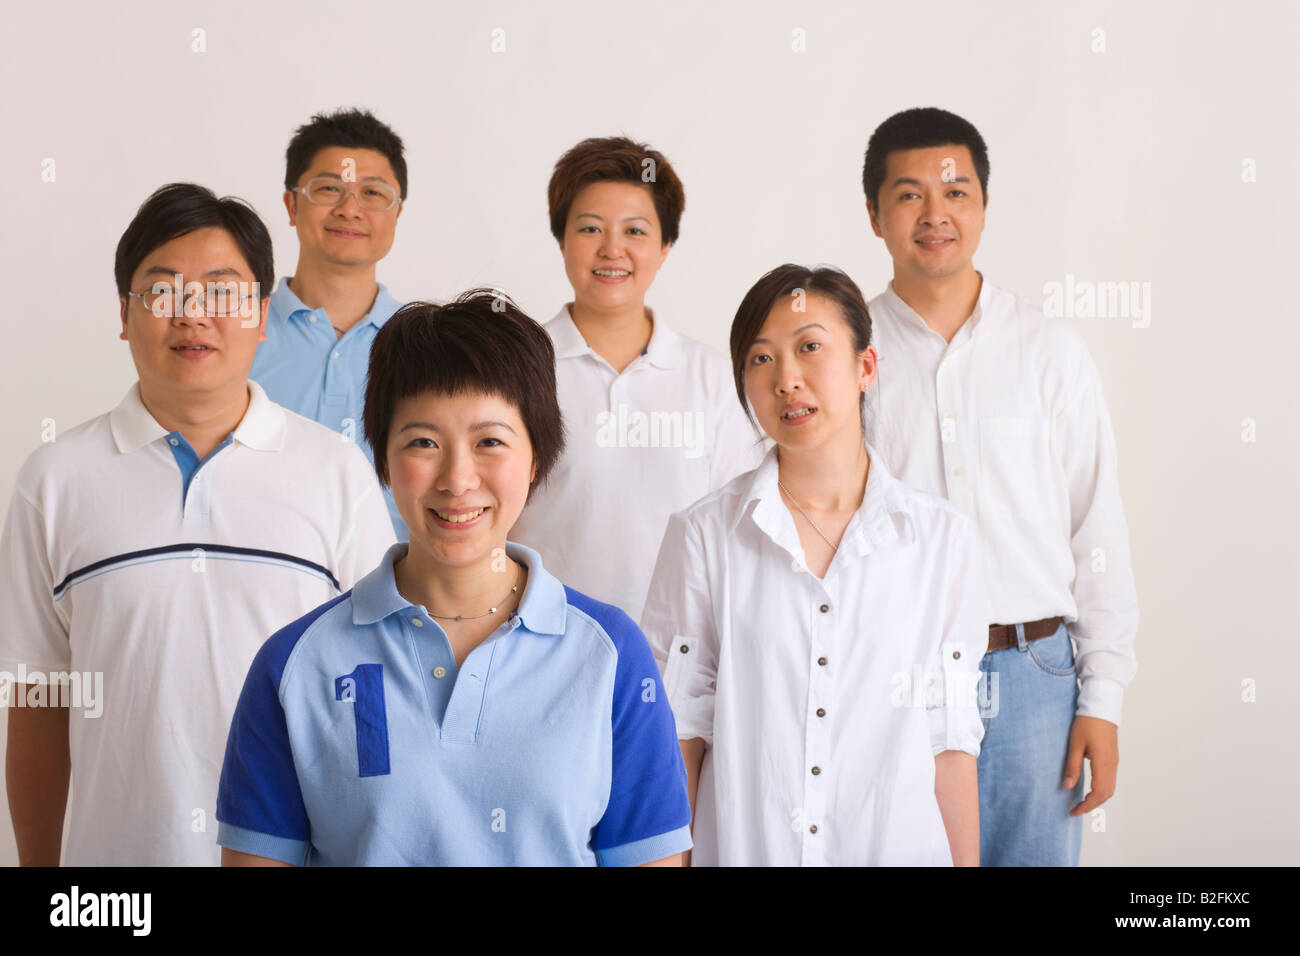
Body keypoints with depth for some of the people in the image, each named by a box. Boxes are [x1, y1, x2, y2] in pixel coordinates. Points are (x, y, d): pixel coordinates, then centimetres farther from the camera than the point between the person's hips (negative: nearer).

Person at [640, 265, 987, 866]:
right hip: (743, 845, 0)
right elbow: (679, 731, -1)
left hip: (898, 846, 1)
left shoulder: (942, 538, -3)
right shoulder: (703, 535, -4)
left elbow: (950, 742, -2)